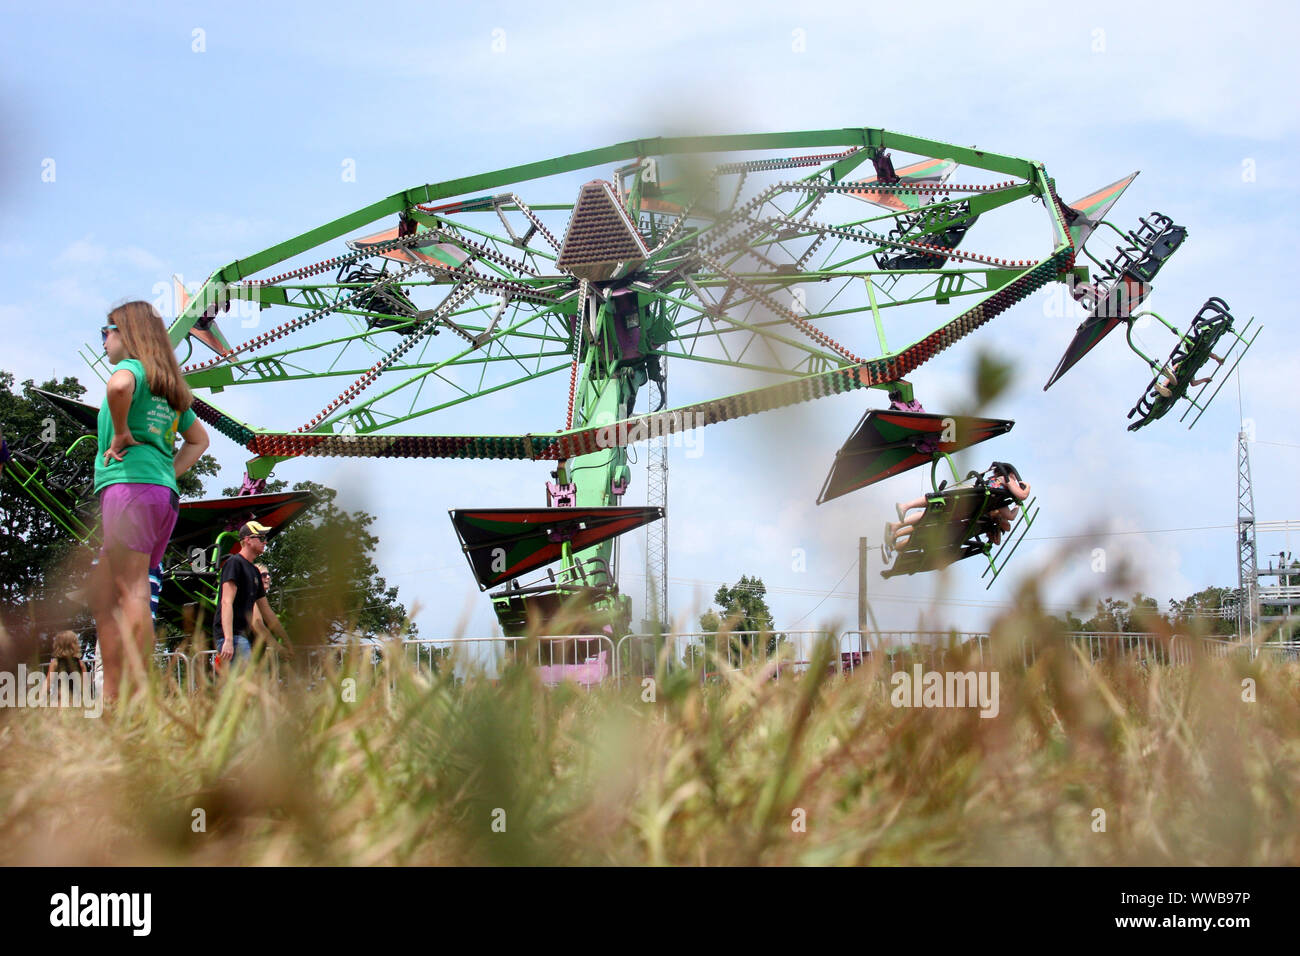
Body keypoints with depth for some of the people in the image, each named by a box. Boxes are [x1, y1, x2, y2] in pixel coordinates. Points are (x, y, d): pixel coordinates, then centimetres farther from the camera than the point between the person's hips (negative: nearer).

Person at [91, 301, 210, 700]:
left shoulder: (134, 367, -1)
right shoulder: (169, 385, 24)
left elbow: (119, 385, -26)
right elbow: (199, 439, 35)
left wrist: (121, 433, -13)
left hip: (130, 485, -9)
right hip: (164, 492, 9)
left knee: (132, 592, -14)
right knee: (103, 597, 12)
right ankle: (111, 695, 9)